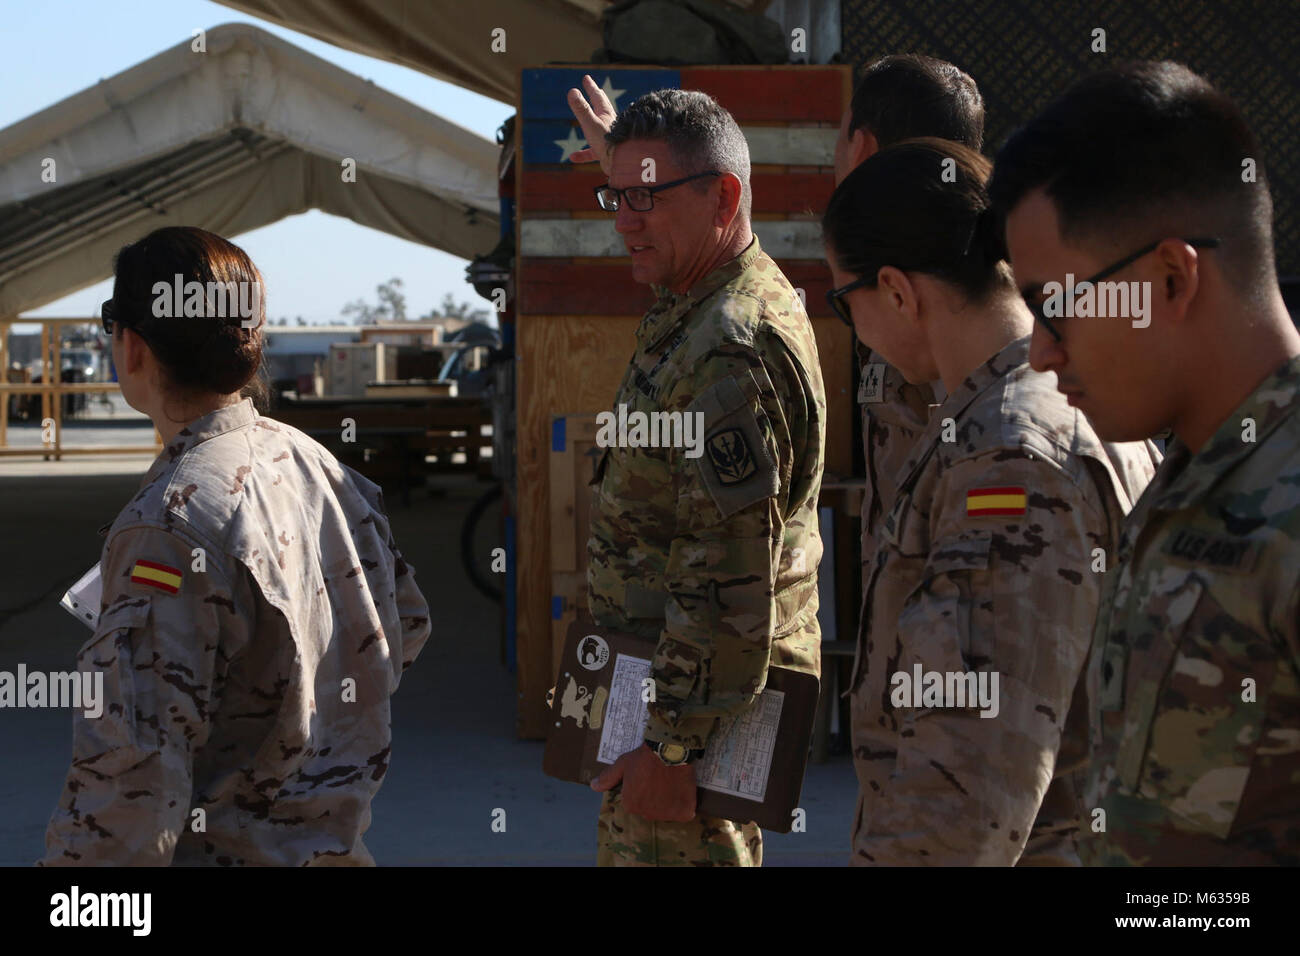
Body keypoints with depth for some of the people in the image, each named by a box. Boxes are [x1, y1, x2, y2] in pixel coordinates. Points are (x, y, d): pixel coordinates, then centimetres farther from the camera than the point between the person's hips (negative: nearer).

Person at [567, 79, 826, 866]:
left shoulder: (731, 357, -24)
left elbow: (728, 586, -27)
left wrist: (674, 745, -25)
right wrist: (619, 155, 50)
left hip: (694, 699, -11)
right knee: (725, 852, 20)